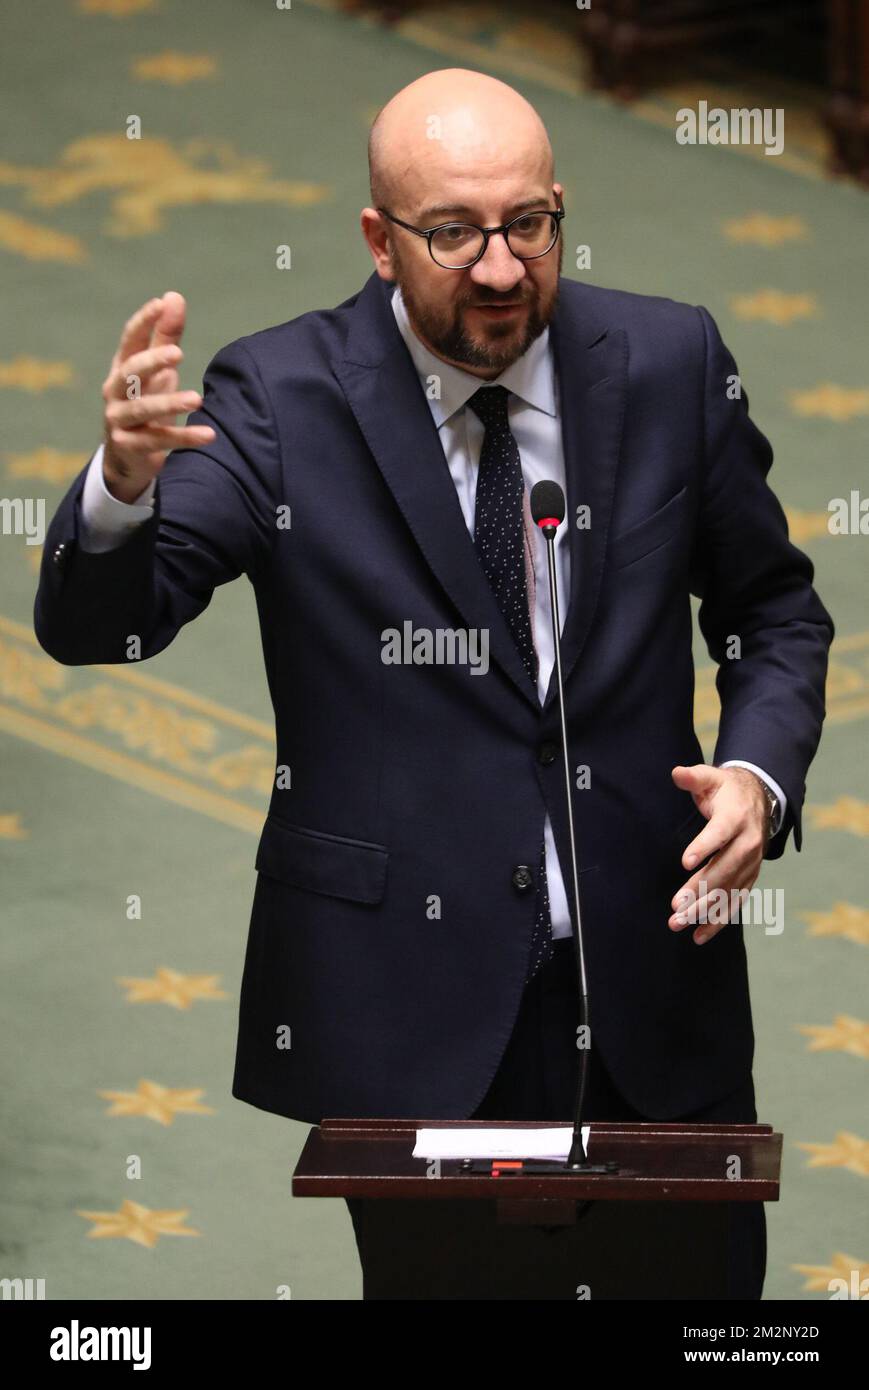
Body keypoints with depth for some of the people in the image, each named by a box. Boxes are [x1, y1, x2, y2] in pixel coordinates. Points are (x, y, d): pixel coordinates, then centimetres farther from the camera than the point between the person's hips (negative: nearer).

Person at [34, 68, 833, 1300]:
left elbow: (775, 609, 11)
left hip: (653, 977, 2)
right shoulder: (284, 397, -8)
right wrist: (126, 482, -36)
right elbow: (92, 626, -15)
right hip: (406, 1005, -2)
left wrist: (760, 772, -8)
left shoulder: (669, 361, -1)